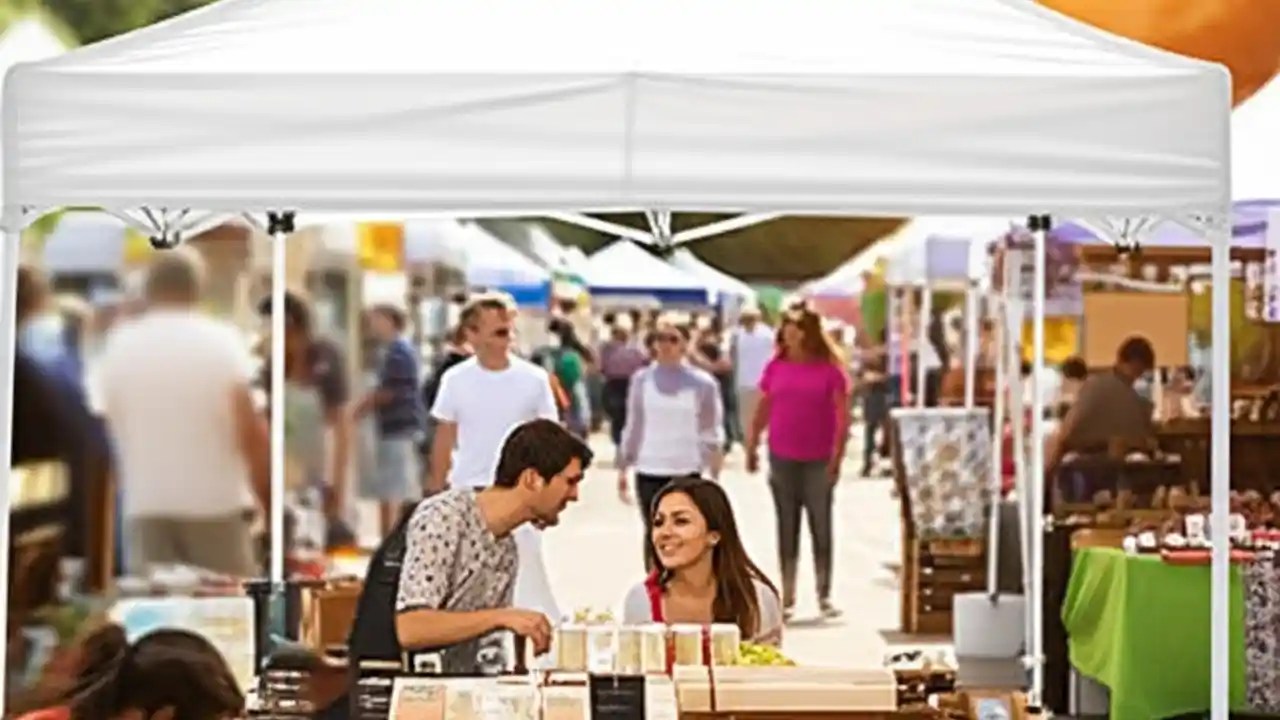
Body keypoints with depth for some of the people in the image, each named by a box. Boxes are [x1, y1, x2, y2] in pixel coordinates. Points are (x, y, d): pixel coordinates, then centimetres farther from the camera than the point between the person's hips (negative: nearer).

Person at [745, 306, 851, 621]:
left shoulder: (829, 370, -6)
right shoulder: (776, 367, 2)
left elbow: (842, 415, -7)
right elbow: (762, 409, 9)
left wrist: (837, 456, -13)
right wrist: (751, 447, 7)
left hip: (819, 461, -2)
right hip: (782, 459, 2)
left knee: (822, 527, 4)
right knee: (786, 528, 7)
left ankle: (824, 596, 12)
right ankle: (787, 597, 13)